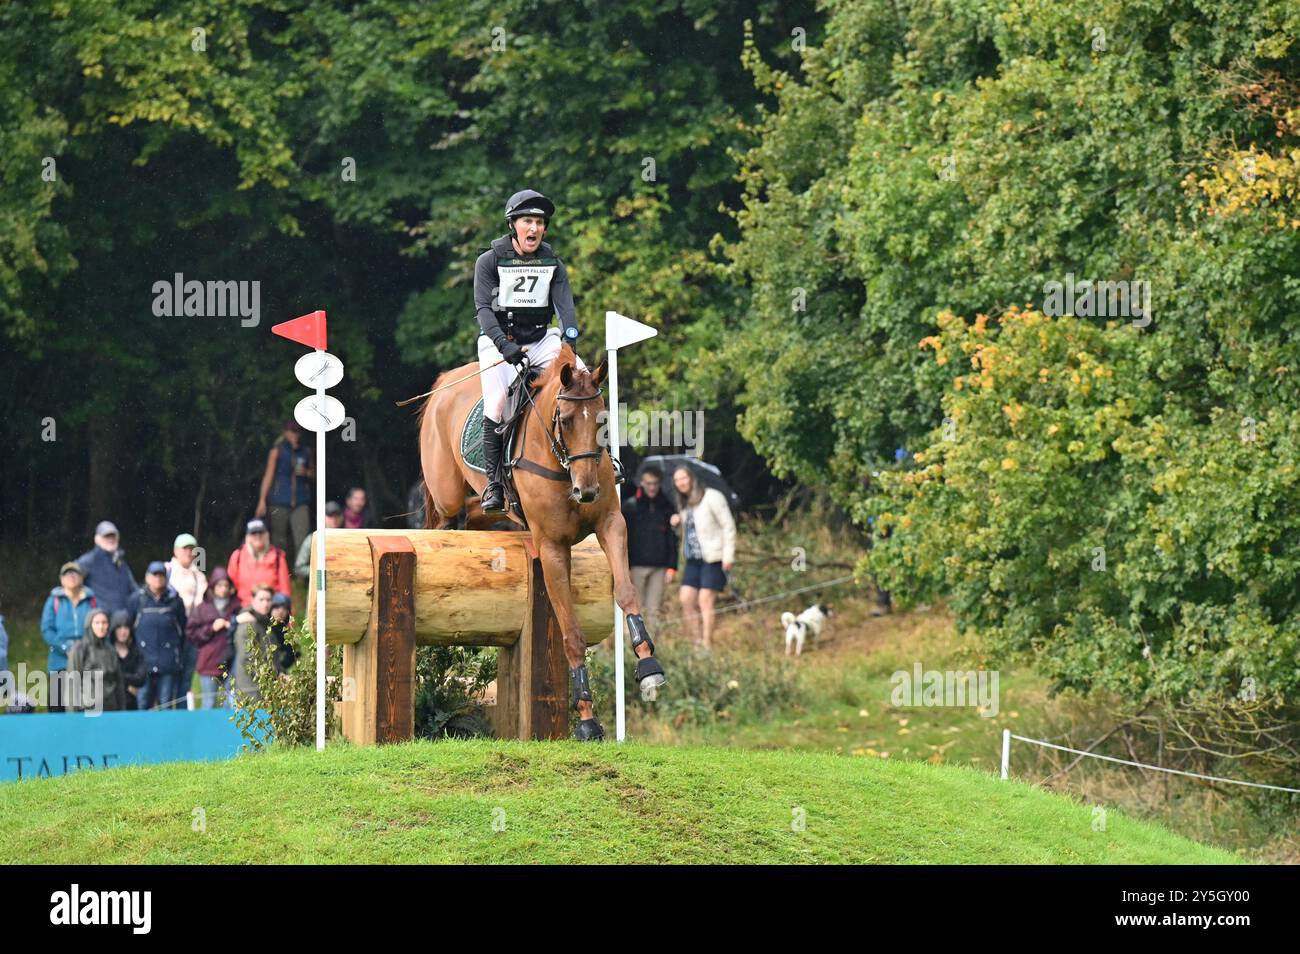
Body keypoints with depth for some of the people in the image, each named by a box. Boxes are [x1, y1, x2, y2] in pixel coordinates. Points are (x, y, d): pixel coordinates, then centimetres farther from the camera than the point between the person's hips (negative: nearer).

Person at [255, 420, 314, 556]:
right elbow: (268, 475, 2)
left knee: (302, 539, -12)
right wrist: (262, 501, -3)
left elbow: (313, 472, 21)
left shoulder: (306, 451, 9)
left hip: (301, 503, 1)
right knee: (279, 541, 2)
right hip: (280, 502, -1)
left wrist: (306, 472, -4)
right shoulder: (278, 451, 2)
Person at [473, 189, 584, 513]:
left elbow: (565, 306, -4)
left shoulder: (552, 264, 7)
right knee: (497, 401, -26)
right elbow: (484, 308, -14)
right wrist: (504, 345, -30)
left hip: (541, 338, 4)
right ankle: (494, 482, -18)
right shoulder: (490, 261, -4)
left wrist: (569, 341, -25)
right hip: (498, 339, -4)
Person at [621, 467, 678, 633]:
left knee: (654, 610, 0)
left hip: (659, 567, 2)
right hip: (637, 566, -2)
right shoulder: (630, 507, 3)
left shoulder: (666, 508, 9)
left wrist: (671, 567, 1)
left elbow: (672, 539, 10)